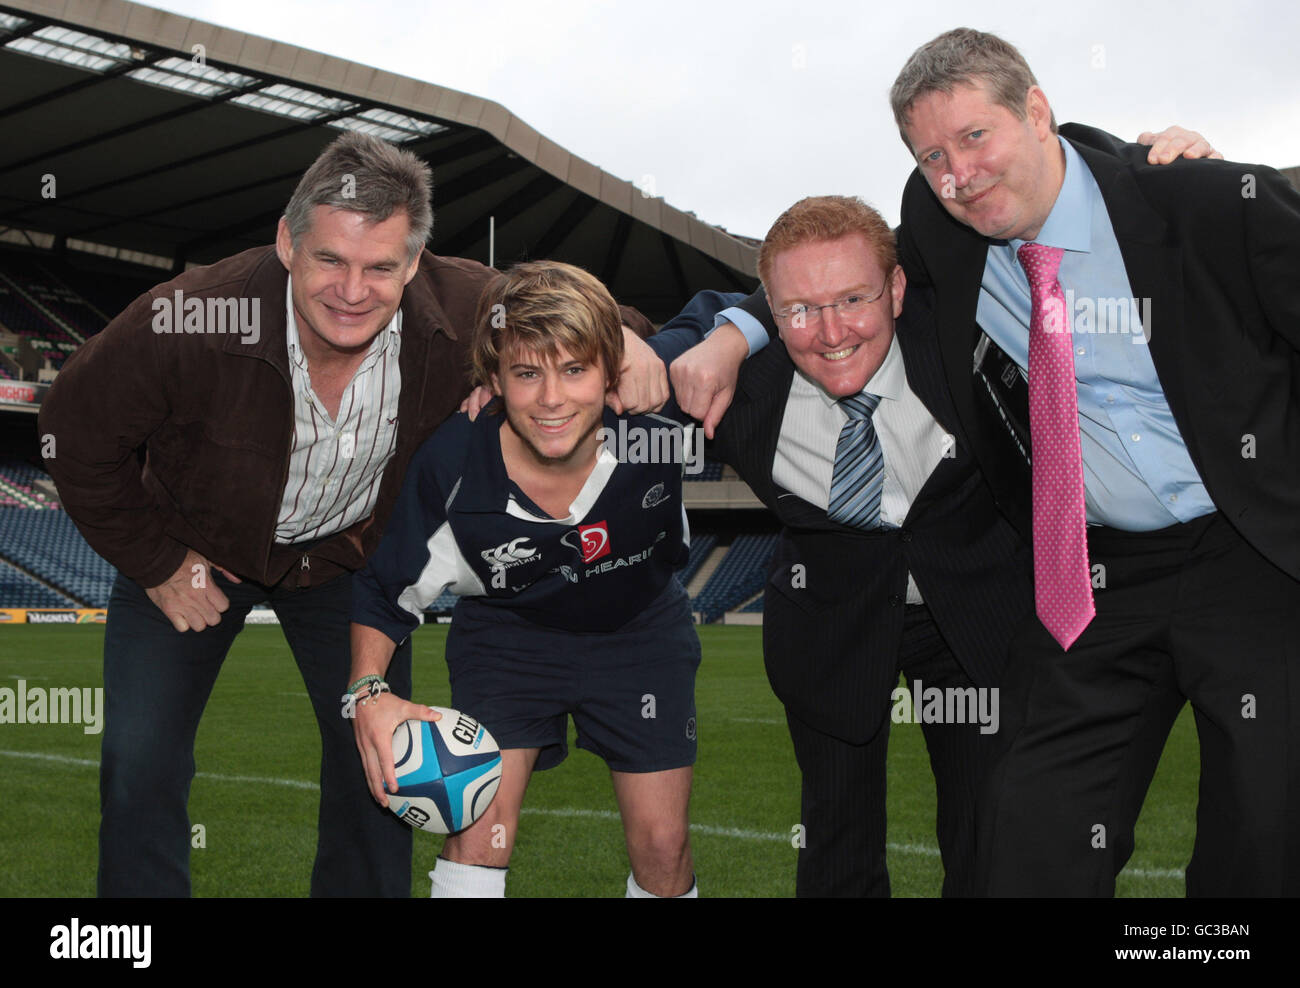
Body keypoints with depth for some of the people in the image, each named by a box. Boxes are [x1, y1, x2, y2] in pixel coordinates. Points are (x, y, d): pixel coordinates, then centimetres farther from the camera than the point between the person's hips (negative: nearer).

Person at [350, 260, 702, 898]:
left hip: (640, 632, 1)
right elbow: (387, 592, -12)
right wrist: (370, 691, -27)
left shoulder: (658, 435, -30)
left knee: (662, 846, 2)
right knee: (480, 833, -14)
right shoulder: (451, 469, -29)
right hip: (505, 635, -1)